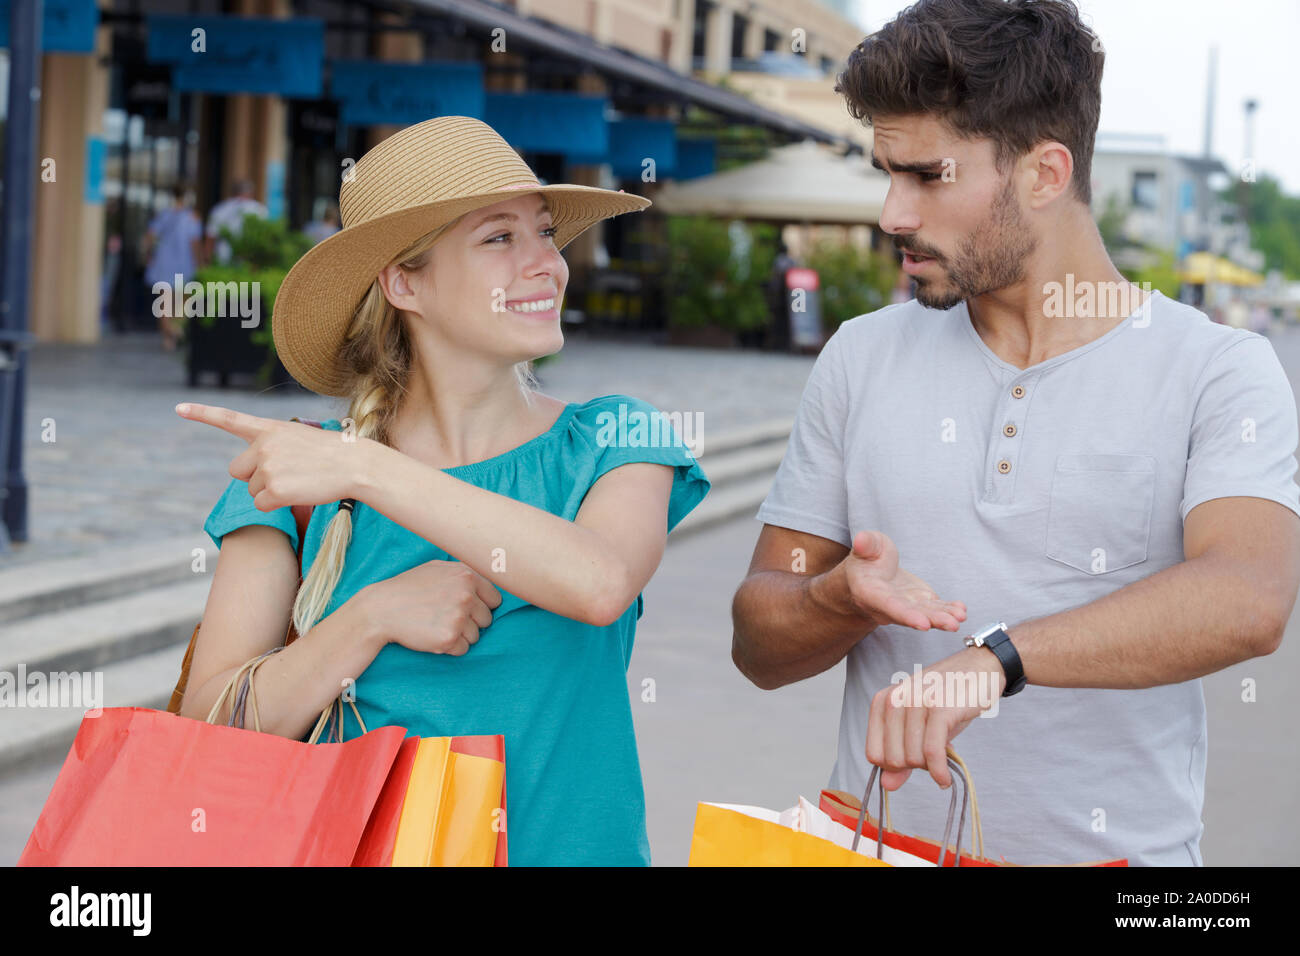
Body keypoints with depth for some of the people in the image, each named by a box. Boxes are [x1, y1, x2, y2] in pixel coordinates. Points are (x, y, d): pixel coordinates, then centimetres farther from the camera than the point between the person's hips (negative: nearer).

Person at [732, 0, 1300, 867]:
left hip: (1115, 849, -2)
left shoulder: (1221, 372, -7)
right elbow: (759, 642, 5)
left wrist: (996, 656, -34)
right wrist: (845, 599, -16)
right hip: (876, 840, 3)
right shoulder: (860, 358, 4)